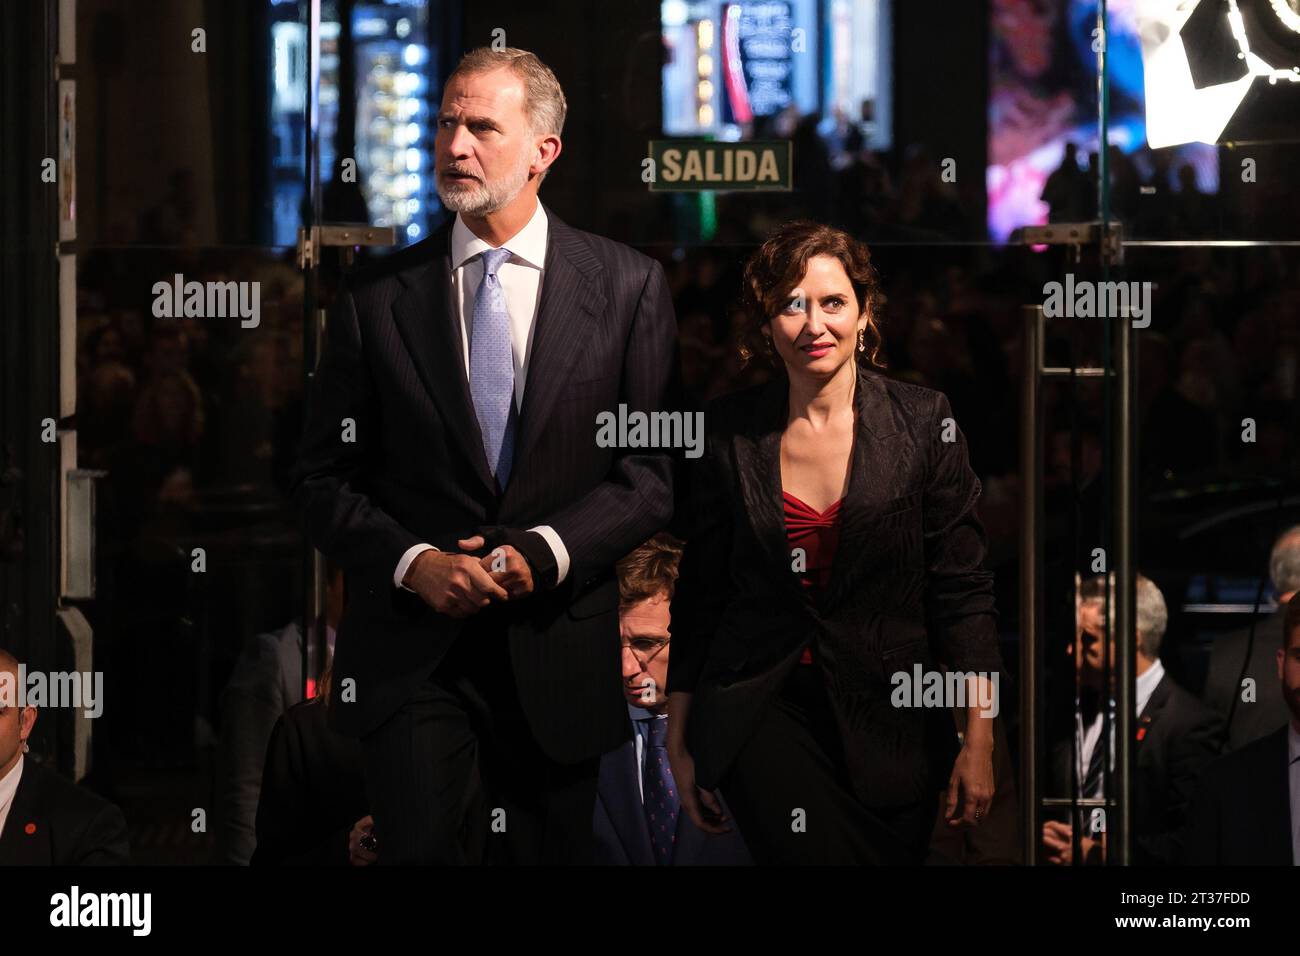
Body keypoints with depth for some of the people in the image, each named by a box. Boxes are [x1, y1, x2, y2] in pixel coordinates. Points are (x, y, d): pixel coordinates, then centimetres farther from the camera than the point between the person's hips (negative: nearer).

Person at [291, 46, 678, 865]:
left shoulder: (628, 287, 1)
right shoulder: (379, 296, 3)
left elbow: (657, 468, -1)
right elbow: (324, 477, 4)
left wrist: (548, 550, -15)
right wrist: (415, 564, -12)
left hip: (557, 651, 0)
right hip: (410, 645, 0)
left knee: (548, 855, 10)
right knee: (417, 845, -12)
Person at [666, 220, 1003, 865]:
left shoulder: (922, 423, -1)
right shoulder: (729, 433, 2)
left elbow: (962, 587, -1)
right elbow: (699, 596, 8)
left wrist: (979, 740, -6)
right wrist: (679, 741, 7)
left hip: (887, 721, 1)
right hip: (763, 716, -1)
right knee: (819, 858, -21)